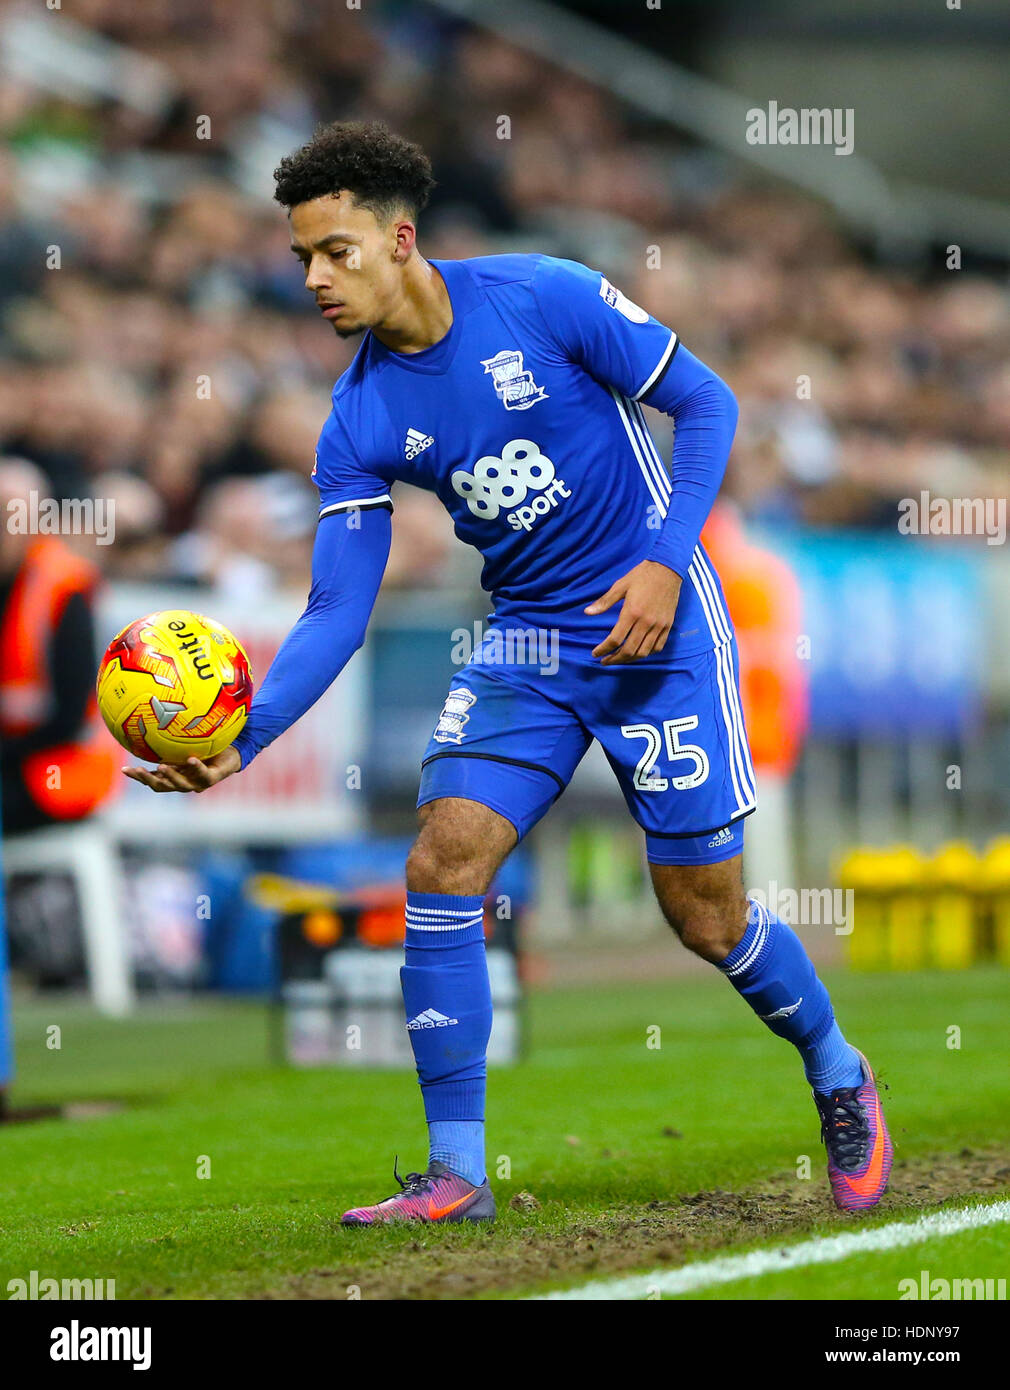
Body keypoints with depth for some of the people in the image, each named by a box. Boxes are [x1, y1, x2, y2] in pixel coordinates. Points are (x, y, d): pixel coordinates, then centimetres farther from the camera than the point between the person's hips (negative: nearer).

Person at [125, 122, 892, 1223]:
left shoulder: (544, 299, -16)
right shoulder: (357, 424, -5)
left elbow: (705, 402, -8)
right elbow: (336, 611, -6)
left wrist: (665, 562, -19)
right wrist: (244, 736, -21)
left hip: (657, 627, -4)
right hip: (526, 642, 4)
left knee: (707, 917, -1)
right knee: (441, 869, -13)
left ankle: (840, 1080, 28)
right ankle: (456, 1174, -5)